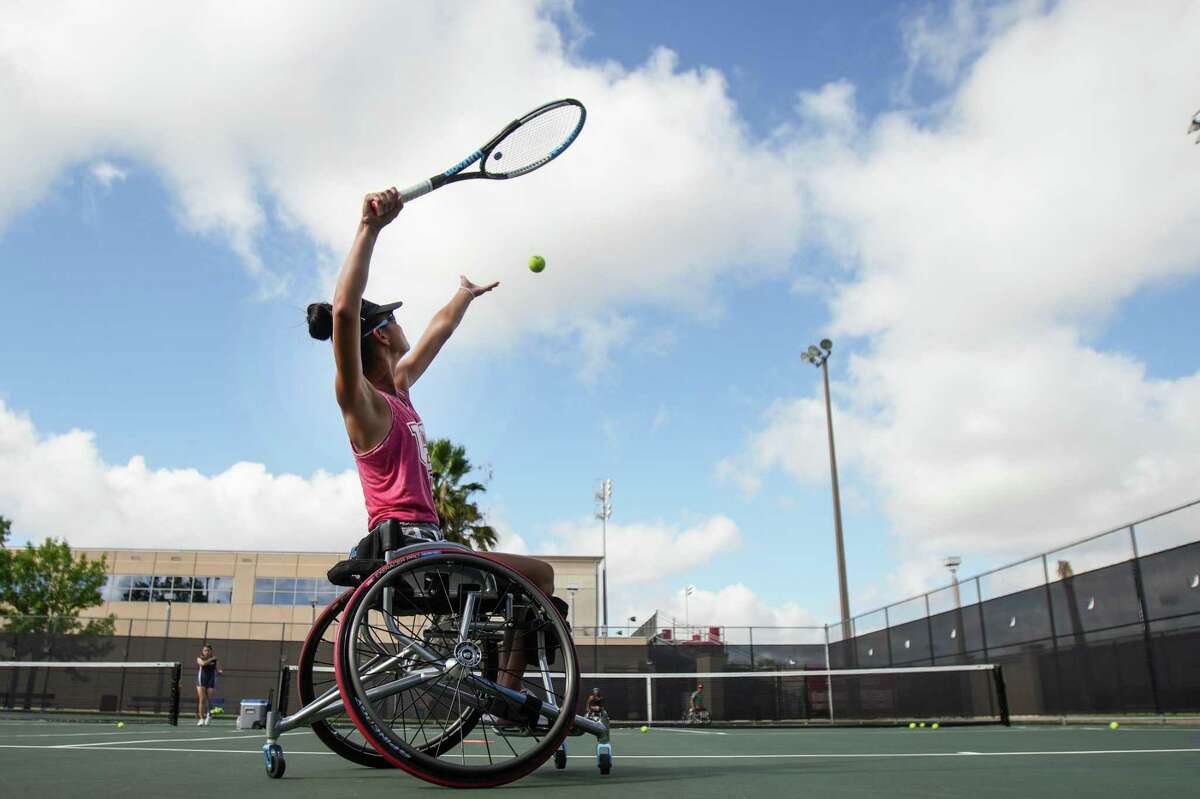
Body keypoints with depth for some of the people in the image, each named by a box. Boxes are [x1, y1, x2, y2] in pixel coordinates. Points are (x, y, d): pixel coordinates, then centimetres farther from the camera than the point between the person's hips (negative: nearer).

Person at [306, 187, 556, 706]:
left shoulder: (399, 387, 15)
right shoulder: (362, 401, -10)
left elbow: (436, 333, 32)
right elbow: (344, 310, -27)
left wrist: (467, 294, 48)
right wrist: (370, 228, -32)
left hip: (420, 543, 10)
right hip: (403, 544, -10)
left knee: (529, 583, 20)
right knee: (539, 574, -8)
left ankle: (505, 693, 14)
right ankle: (507, 691, -11)